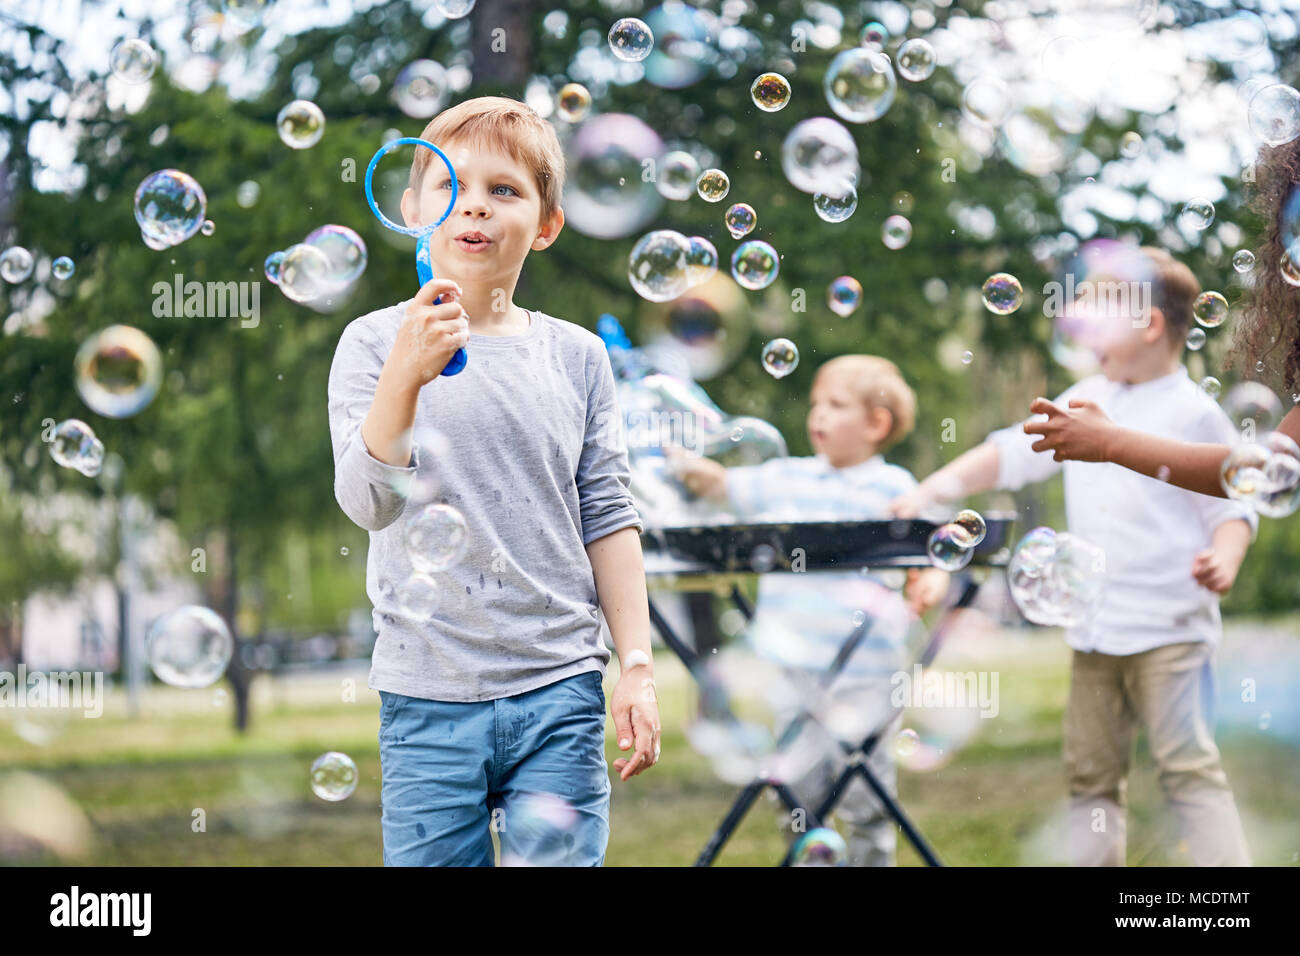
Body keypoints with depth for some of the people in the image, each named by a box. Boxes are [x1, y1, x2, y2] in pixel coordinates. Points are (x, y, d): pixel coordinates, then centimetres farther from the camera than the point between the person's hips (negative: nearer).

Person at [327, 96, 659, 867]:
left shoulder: (576, 357, 6)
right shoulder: (375, 344, -1)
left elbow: (607, 519, 9)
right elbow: (368, 501, -13)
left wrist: (637, 667, 4)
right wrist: (405, 376, -28)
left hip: (560, 693, 1)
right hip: (429, 697, -1)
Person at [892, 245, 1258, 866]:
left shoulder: (1195, 414, -5)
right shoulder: (1084, 402, 13)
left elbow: (1230, 508, -4)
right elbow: (1013, 454, 13)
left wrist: (1225, 559, -24)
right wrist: (935, 488, 2)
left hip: (1170, 630, -7)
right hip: (1094, 632, 7)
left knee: (1189, 768, -10)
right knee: (1091, 776, 10)